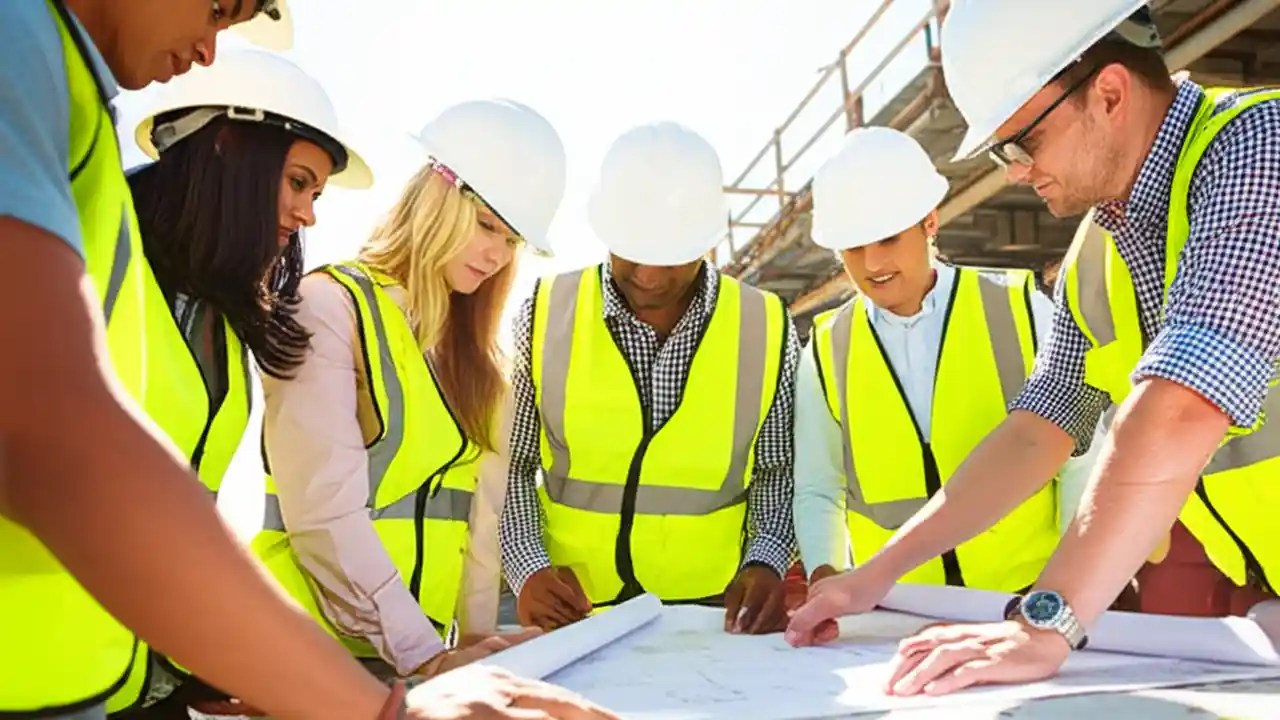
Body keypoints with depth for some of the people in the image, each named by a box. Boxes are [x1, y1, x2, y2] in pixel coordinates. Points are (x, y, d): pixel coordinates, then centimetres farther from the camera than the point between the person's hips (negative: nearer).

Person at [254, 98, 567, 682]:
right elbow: (325, 514, -18)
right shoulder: (330, 308, -11)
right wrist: (424, 655, -21)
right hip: (314, 647, -6)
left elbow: (479, 508, 6)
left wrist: (478, 638, -1)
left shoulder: (471, 353, 12)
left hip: (420, 646, 7)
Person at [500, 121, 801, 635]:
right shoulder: (545, 316, -2)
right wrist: (528, 568, -11)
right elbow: (509, 467, 3)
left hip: (712, 617, 1)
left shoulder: (766, 330, -1)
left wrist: (765, 563, -7)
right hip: (570, 617, 0)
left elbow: (778, 474, 8)